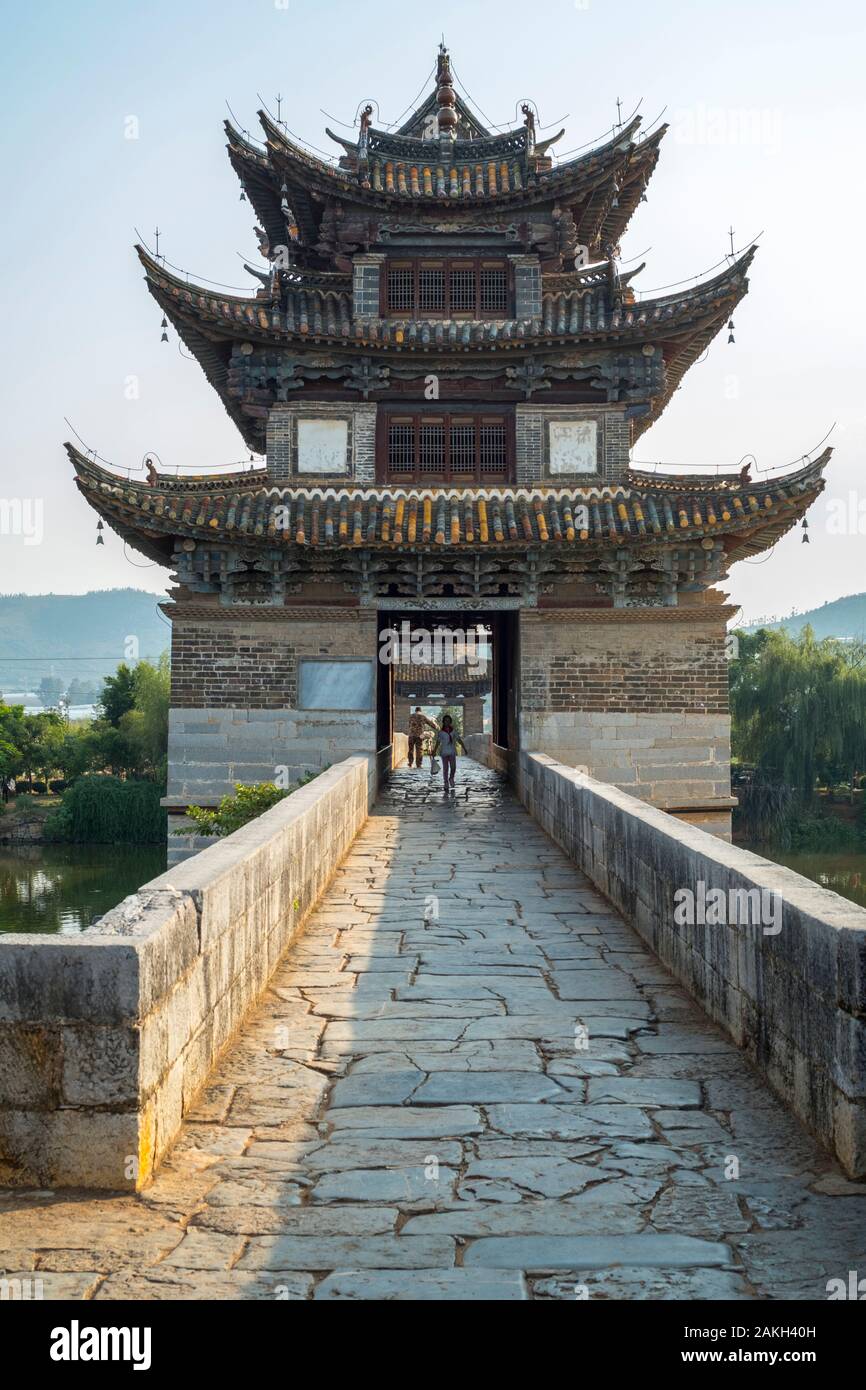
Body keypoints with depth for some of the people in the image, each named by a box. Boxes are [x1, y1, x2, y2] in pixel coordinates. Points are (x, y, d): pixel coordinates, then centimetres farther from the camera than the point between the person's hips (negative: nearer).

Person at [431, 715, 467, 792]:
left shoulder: (453, 731, 5)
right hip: (444, 752, -1)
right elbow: (437, 743, -3)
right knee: (445, 768, 0)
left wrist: (464, 749, -5)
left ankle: (451, 778, 22)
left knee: (453, 768, -8)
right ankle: (446, 785, 8)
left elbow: (460, 740, 4)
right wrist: (434, 752, -11)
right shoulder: (440, 732, 0)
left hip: (452, 752, 1)